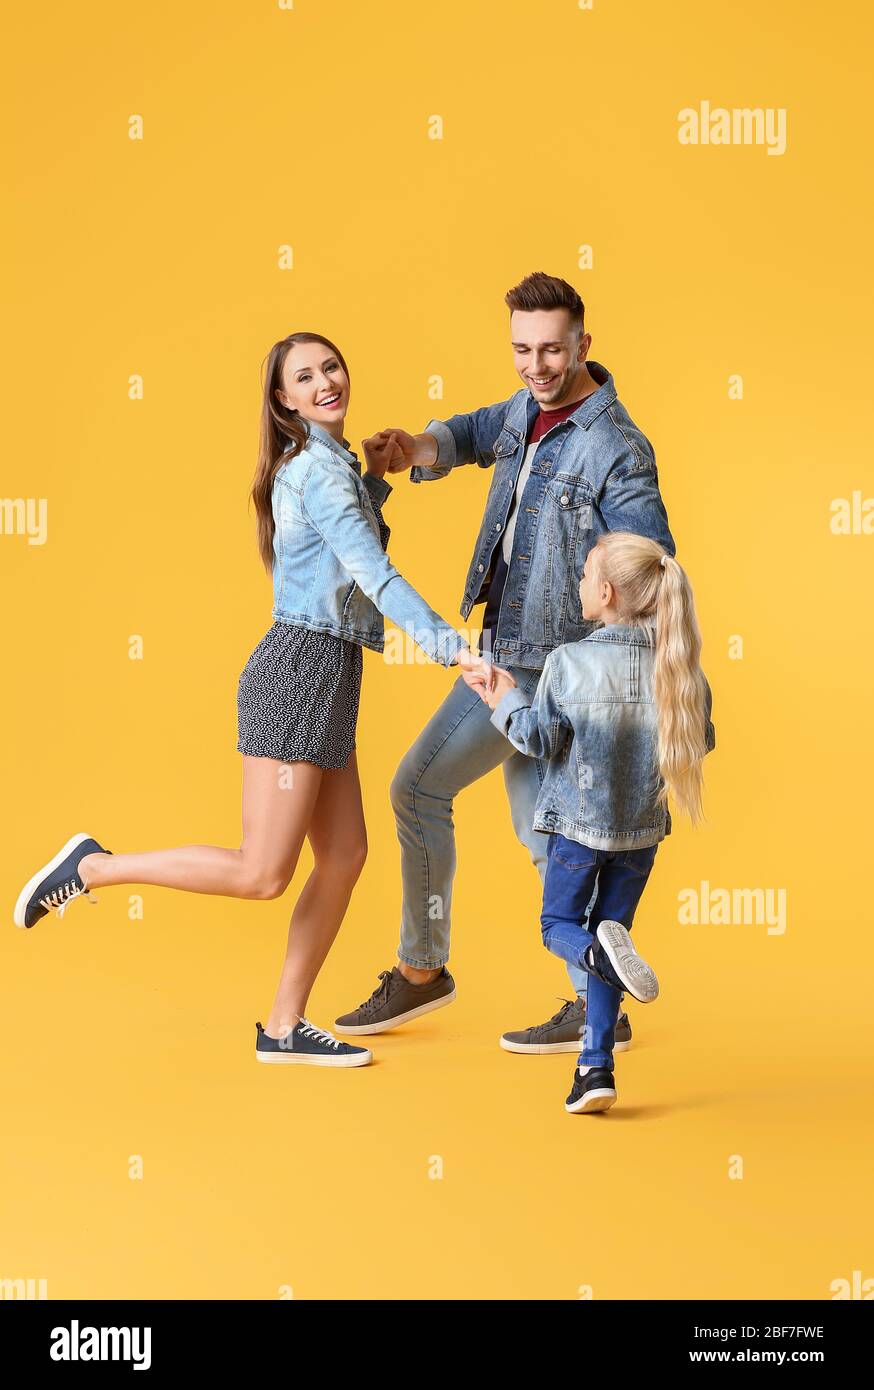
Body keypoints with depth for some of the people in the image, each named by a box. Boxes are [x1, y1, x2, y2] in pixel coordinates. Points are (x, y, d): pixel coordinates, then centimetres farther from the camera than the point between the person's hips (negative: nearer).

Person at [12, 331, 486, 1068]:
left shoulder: (326, 464, 19)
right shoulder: (319, 468, -10)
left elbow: (353, 552, 31)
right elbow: (375, 574, -20)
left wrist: (375, 479, 21)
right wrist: (451, 647, -25)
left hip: (327, 678, 10)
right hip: (300, 669, -10)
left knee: (345, 855, 8)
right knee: (261, 874, -10)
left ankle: (284, 1027, 14)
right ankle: (93, 867, 4)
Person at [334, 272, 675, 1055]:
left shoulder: (617, 449, -18)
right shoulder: (532, 408, 6)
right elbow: (476, 436, 22)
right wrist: (421, 448, -2)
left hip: (535, 659, -9)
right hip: (511, 646, 9)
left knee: (420, 789, -2)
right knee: (542, 828, 12)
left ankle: (421, 970, 13)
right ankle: (599, 1007, 17)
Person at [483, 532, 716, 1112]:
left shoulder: (568, 662, -17)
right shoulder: (679, 668, -7)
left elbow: (540, 739, -11)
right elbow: (699, 743, 3)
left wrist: (508, 702, 6)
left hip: (578, 823, -3)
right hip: (642, 829, 3)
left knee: (559, 925, 16)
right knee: (609, 933, 16)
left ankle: (602, 951, -21)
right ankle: (596, 1067, 9)